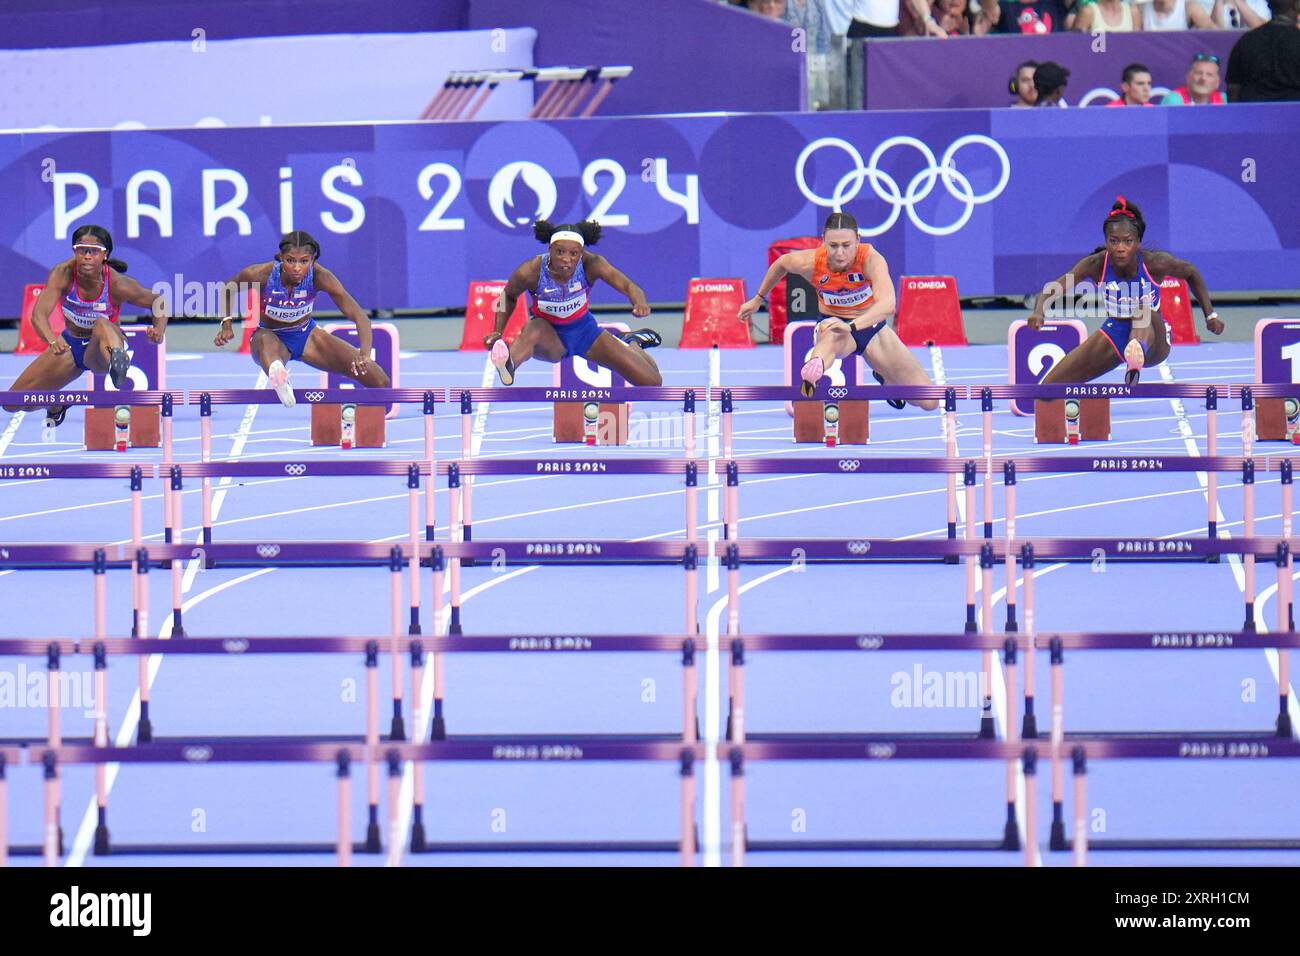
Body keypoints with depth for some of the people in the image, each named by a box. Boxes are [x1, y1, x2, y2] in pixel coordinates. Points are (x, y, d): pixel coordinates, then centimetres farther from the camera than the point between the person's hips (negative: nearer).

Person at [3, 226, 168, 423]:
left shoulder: (117, 284, -25)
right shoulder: (63, 274, -24)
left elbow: (157, 302, -10)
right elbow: (39, 315, -35)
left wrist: (159, 331, -33)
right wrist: (52, 340, -58)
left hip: (102, 348, -4)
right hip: (70, 345, 4)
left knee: (101, 325, -40)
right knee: (11, 403, 3)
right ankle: (57, 404, 33)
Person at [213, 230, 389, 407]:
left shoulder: (319, 277, -27)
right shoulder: (261, 274, -27)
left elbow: (359, 316, -32)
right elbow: (229, 289, -4)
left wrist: (365, 355, -48)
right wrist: (227, 325, -18)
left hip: (306, 335, 3)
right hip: (269, 334, -2)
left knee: (380, 382, -6)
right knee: (266, 341, -45)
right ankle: (277, 376, -80)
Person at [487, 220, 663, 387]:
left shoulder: (590, 264, -26)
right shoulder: (531, 272, -26)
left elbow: (627, 285, -38)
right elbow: (508, 297, -5)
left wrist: (639, 303, -61)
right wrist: (497, 333, -17)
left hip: (584, 330, 2)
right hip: (550, 337, -2)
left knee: (652, 381, 0)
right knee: (534, 328, -41)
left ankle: (632, 342, 33)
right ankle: (509, 366, -70)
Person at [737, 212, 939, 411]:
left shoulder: (871, 259, -31)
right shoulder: (810, 262, -22)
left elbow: (887, 304, -47)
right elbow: (781, 263, 3)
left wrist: (851, 326, -62)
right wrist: (758, 299, 14)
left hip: (872, 326, 1)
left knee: (930, 402, -4)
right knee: (831, 337, -45)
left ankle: (885, 379, 28)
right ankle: (812, 373, -80)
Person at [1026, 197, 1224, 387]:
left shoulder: (1154, 263, -19)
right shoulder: (1096, 265, -18)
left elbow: (1192, 273, 0)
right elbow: (1053, 289, -26)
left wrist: (1210, 315, -2)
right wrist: (1039, 312, -47)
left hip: (1153, 341, -2)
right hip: (1114, 336, 3)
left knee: (1145, 312, -41)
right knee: (1050, 388, -10)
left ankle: (1137, 358, -73)